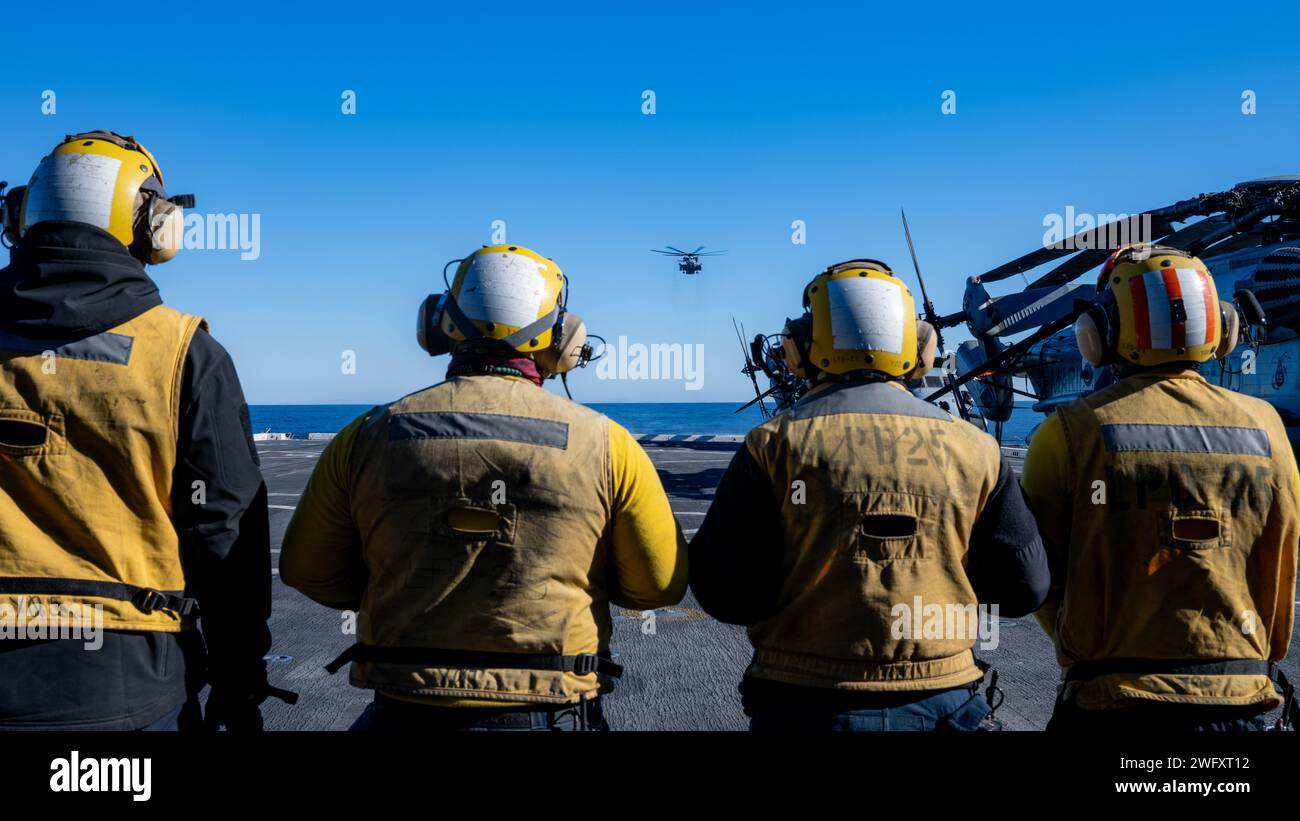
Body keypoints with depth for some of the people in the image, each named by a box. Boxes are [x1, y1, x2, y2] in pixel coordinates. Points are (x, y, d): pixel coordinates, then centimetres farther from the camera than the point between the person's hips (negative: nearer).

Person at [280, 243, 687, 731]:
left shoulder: (366, 438, -4)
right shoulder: (607, 446, -9)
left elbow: (306, 570, 5)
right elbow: (659, 586, -1)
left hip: (404, 711, 2)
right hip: (550, 714, -1)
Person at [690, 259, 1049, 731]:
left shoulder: (775, 447, -10)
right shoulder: (974, 449, -2)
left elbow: (728, 595, -13)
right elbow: (1023, 589, 3)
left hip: (806, 707, -2)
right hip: (943, 703, 2)